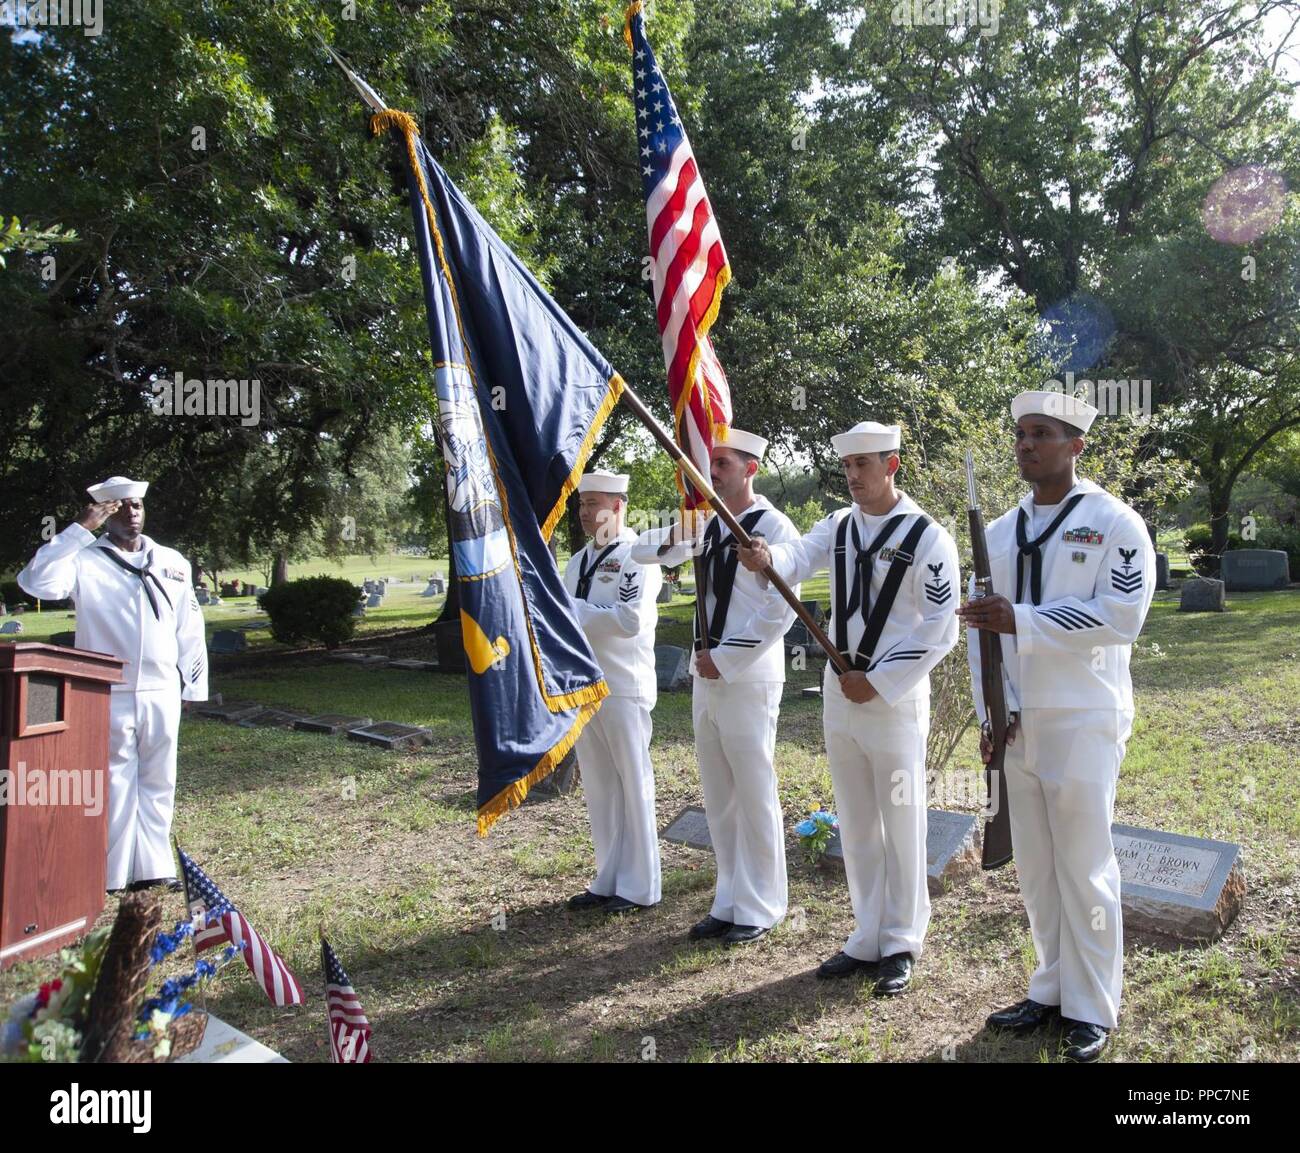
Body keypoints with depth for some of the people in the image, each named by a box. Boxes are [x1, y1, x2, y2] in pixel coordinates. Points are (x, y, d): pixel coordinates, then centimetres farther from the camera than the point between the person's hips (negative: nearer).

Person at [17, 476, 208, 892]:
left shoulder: (172, 562, 12)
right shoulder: (86, 561, 0)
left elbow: (189, 629, 13)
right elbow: (36, 581, -19)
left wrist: (194, 686, 10)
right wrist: (79, 529, -18)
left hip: (162, 694, 4)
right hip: (108, 696, -3)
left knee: (158, 784, 10)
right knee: (113, 785, 1)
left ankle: (154, 869, 19)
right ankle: (112, 874, 11)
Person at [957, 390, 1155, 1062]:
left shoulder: (1115, 524, -5)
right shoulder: (1000, 533, 11)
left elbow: (1122, 616, -16)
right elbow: (982, 628, 9)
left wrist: (1021, 620, -22)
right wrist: (990, 713, -1)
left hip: (1084, 722, -5)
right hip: (1017, 724, 5)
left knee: (1083, 869, 2)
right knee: (1035, 868, 12)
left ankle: (1091, 1010, 16)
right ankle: (1051, 990, 26)